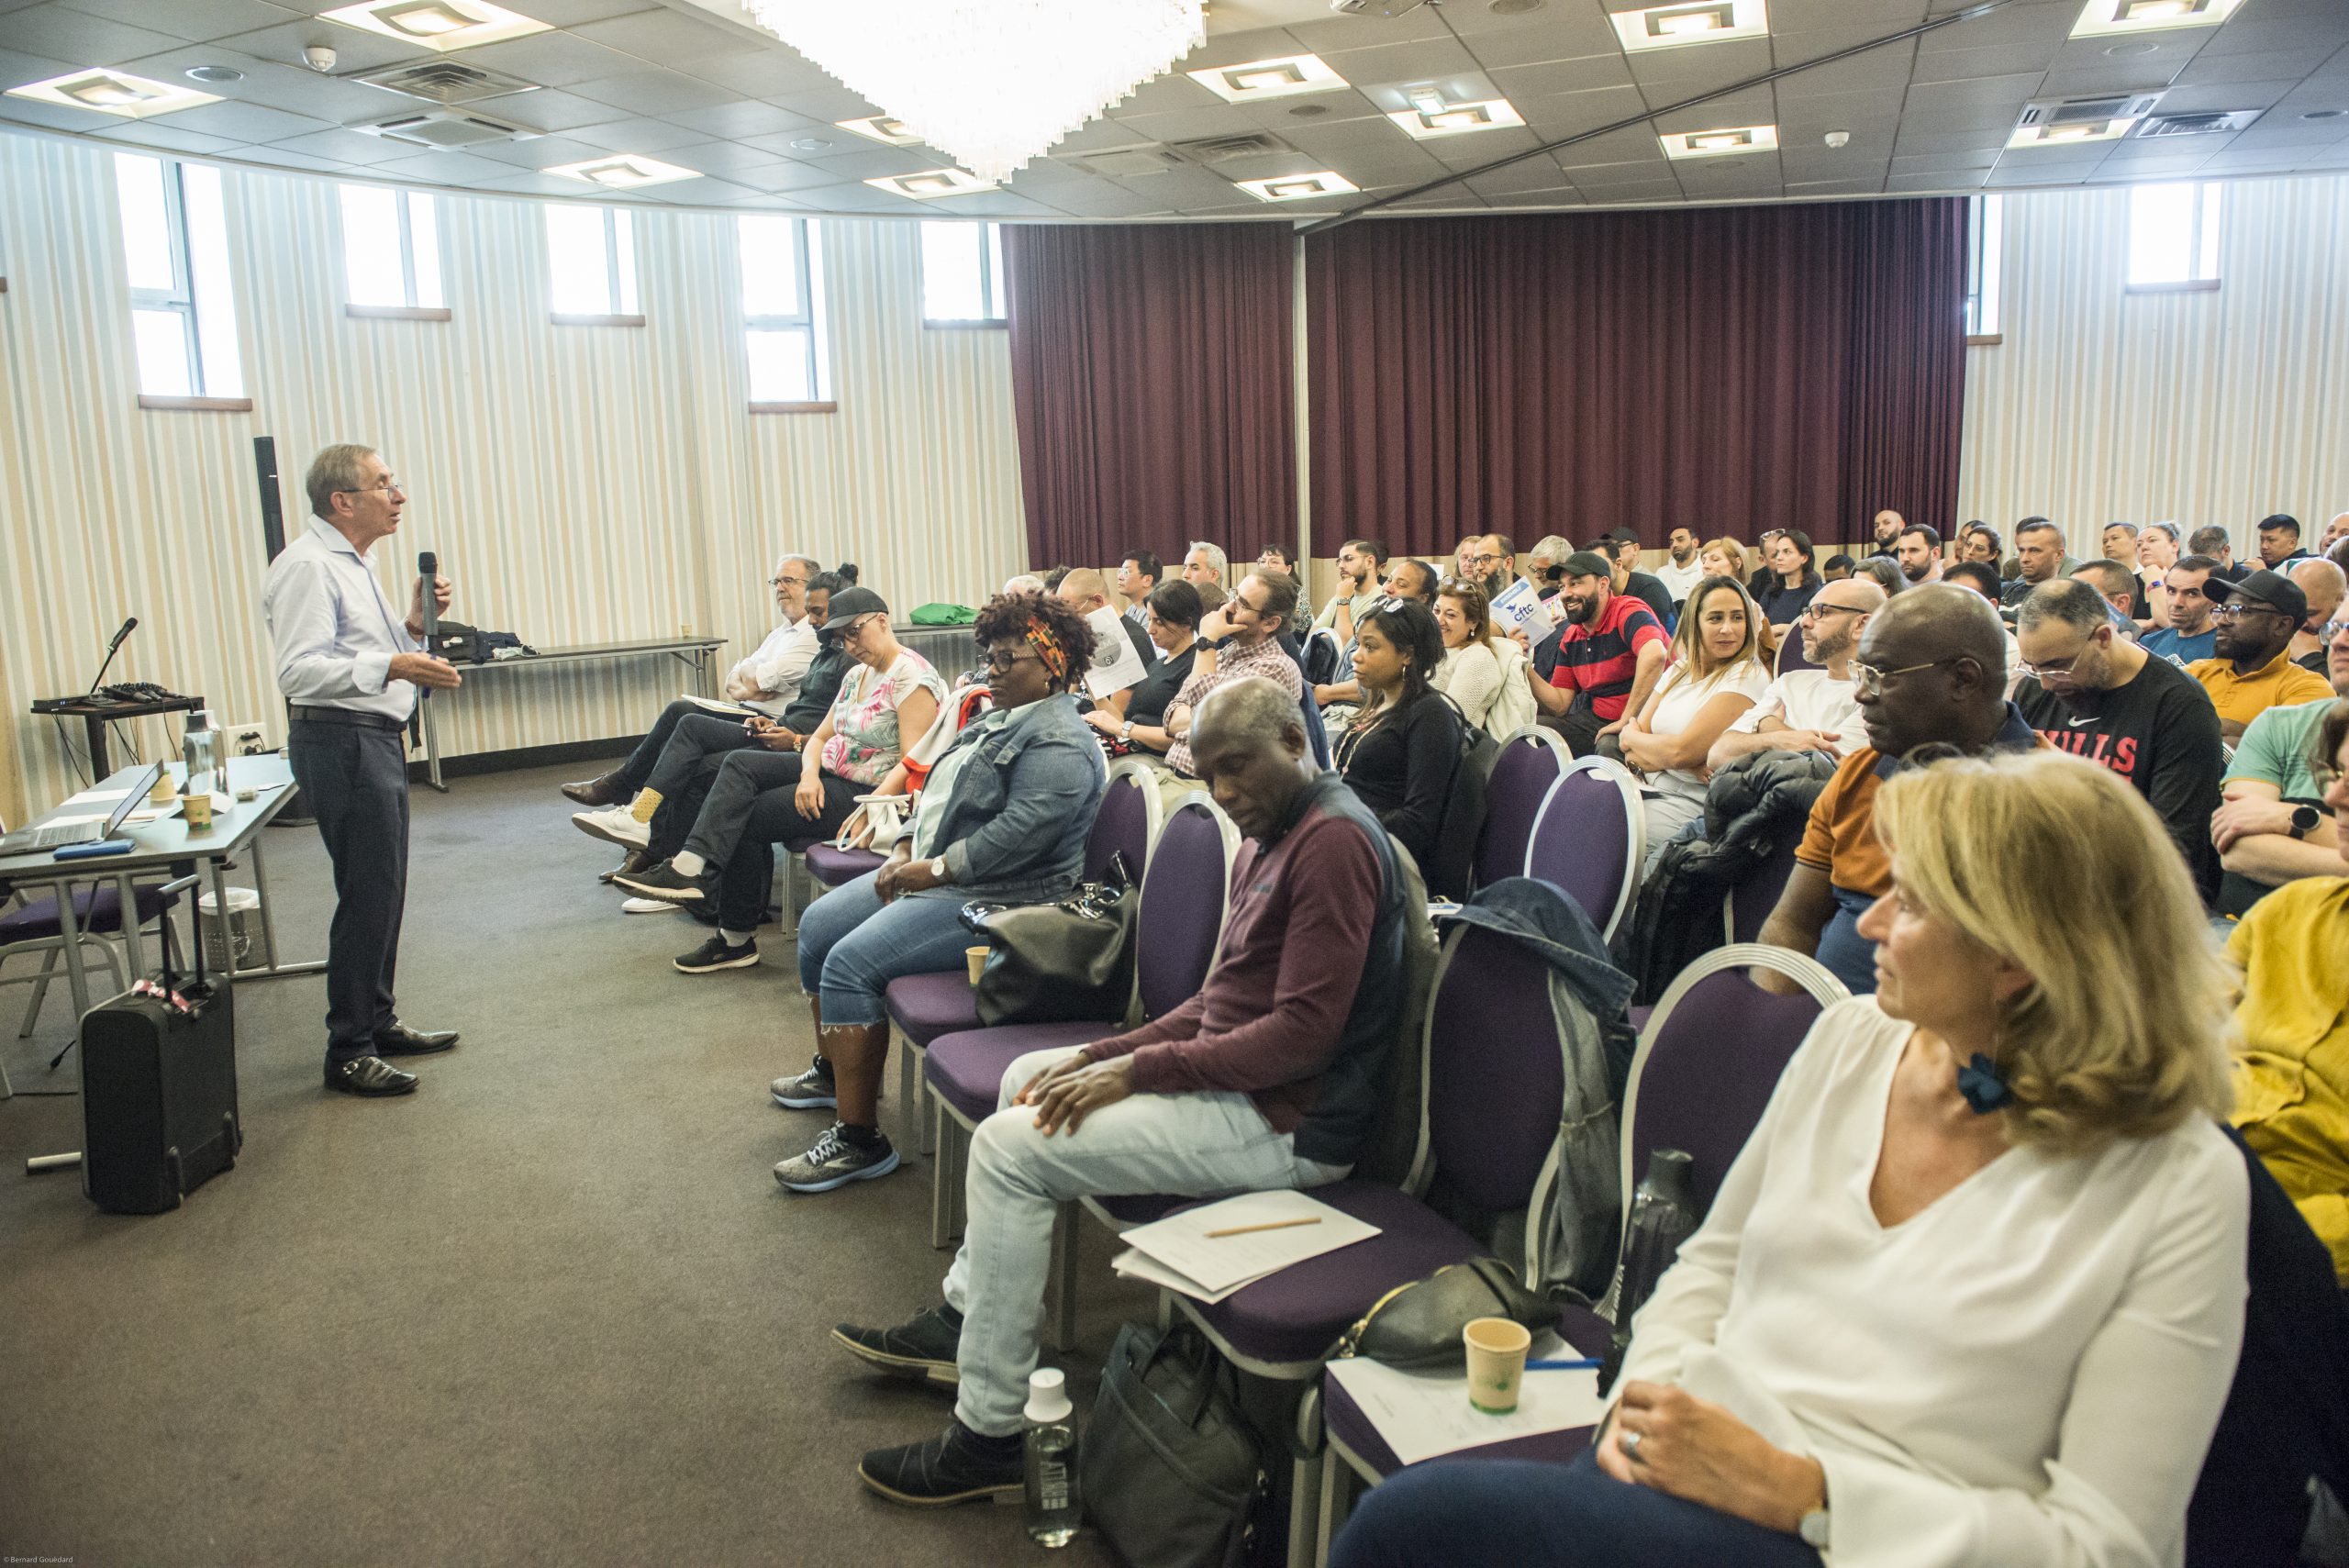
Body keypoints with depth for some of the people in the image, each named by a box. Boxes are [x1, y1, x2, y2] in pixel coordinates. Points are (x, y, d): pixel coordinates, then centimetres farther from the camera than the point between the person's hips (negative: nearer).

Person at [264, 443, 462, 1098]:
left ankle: (379, 1022, 29)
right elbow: (299, 670, -24)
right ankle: (348, 1053, 0)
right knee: (368, 896, -8)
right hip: (341, 743, -10)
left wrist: (414, 626, 7)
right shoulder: (308, 567, -14)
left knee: (384, 891, 17)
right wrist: (391, 667, -33)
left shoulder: (353, 564, 18)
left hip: (376, 738, 10)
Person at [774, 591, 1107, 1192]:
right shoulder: (996, 719, 15)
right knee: (818, 924, 12)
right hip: (931, 872, 11)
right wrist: (905, 852, 6)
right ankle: (831, 1070, 31)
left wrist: (934, 869, -22)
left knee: (851, 962, -22)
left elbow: (1019, 833, -28)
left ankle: (860, 1140, -16)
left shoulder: (1060, 744, -18)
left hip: (995, 901, -11)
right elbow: (940, 793, 20)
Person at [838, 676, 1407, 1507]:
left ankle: (989, 1438, -5)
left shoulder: (1335, 840, -20)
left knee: (1011, 1146, -15)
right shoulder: (1269, 837, 13)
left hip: (1287, 1121, -11)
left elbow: (1304, 1032, -25)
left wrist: (1138, 1070, -21)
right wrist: (1103, 1056, 2)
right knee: (1028, 1077, 21)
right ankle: (961, 1321, 28)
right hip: (1236, 1079, 11)